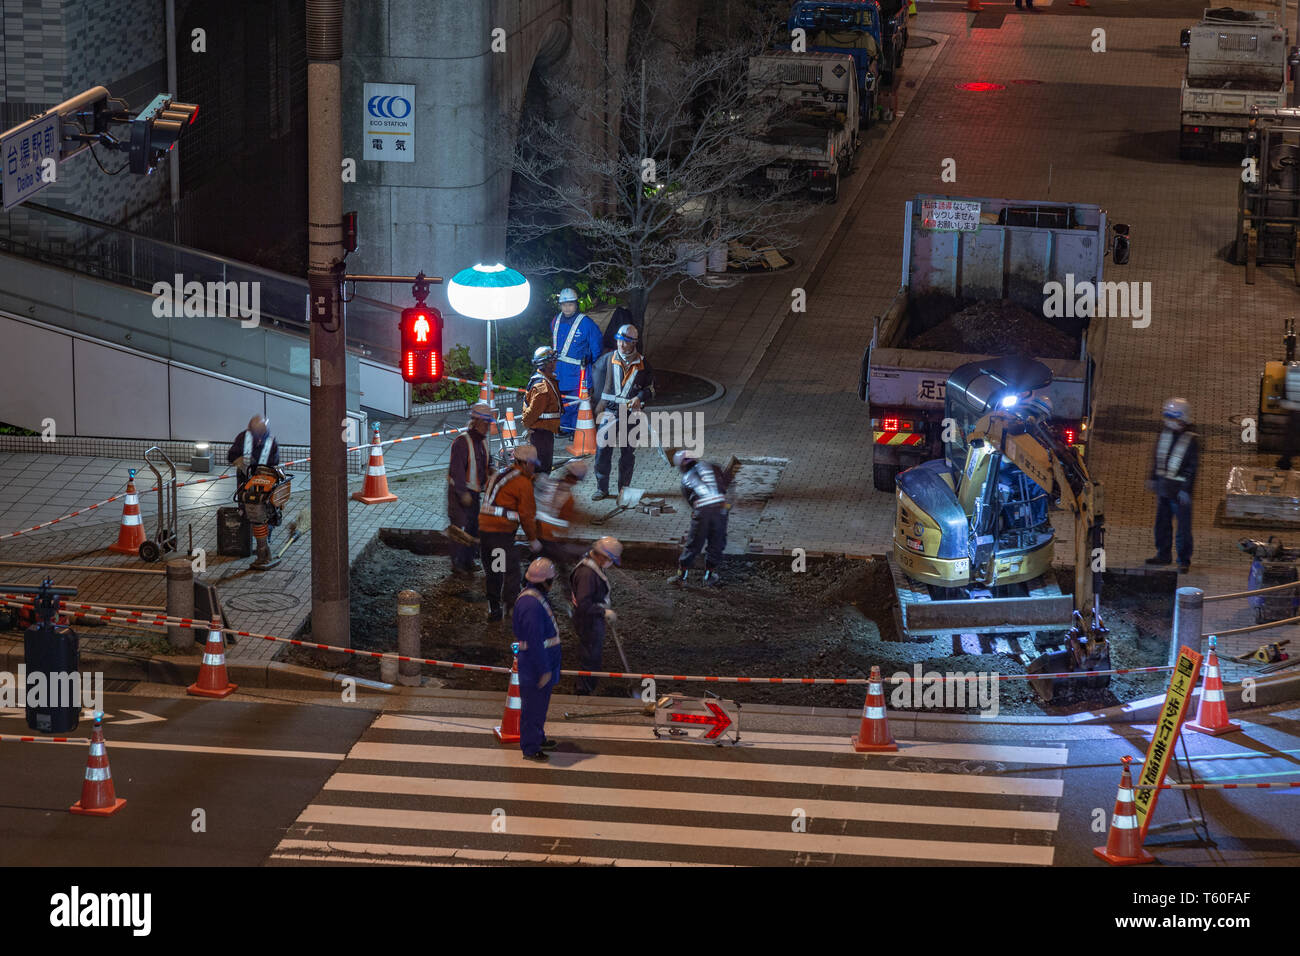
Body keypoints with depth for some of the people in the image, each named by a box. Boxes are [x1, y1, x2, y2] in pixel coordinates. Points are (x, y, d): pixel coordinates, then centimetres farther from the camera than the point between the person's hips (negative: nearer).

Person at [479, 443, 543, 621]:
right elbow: (527, 515, -6)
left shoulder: (498, 475, 20)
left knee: (492, 573, 17)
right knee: (511, 573, -1)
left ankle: (493, 610, 22)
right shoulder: (523, 483, -6)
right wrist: (533, 539, 3)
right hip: (502, 533, -8)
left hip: (484, 528, 8)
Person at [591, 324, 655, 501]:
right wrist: (602, 397, 13)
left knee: (628, 452, 6)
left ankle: (624, 488, 17)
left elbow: (651, 387, 10)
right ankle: (602, 488, 3)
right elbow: (596, 373, 18)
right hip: (609, 411, 0)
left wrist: (640, 397, -10)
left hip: (631, 412, 0)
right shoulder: (608, 359, 1)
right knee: (602, 449, -5)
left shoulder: (642, 364, 2)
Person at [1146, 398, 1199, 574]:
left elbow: (1193, 466, -12)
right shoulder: (1165, 434, 8)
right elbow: (1157, 457, 19)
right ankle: (1163, 554, 28)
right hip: (1163, 487, 7)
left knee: (1183, 526, -2)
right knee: (1162, 522, 15)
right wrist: (1152, 478, 19)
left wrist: (1186, 489, -15)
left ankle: (1184, 560, 4)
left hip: (1179, 489, -7)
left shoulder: (1191, 440, -12)